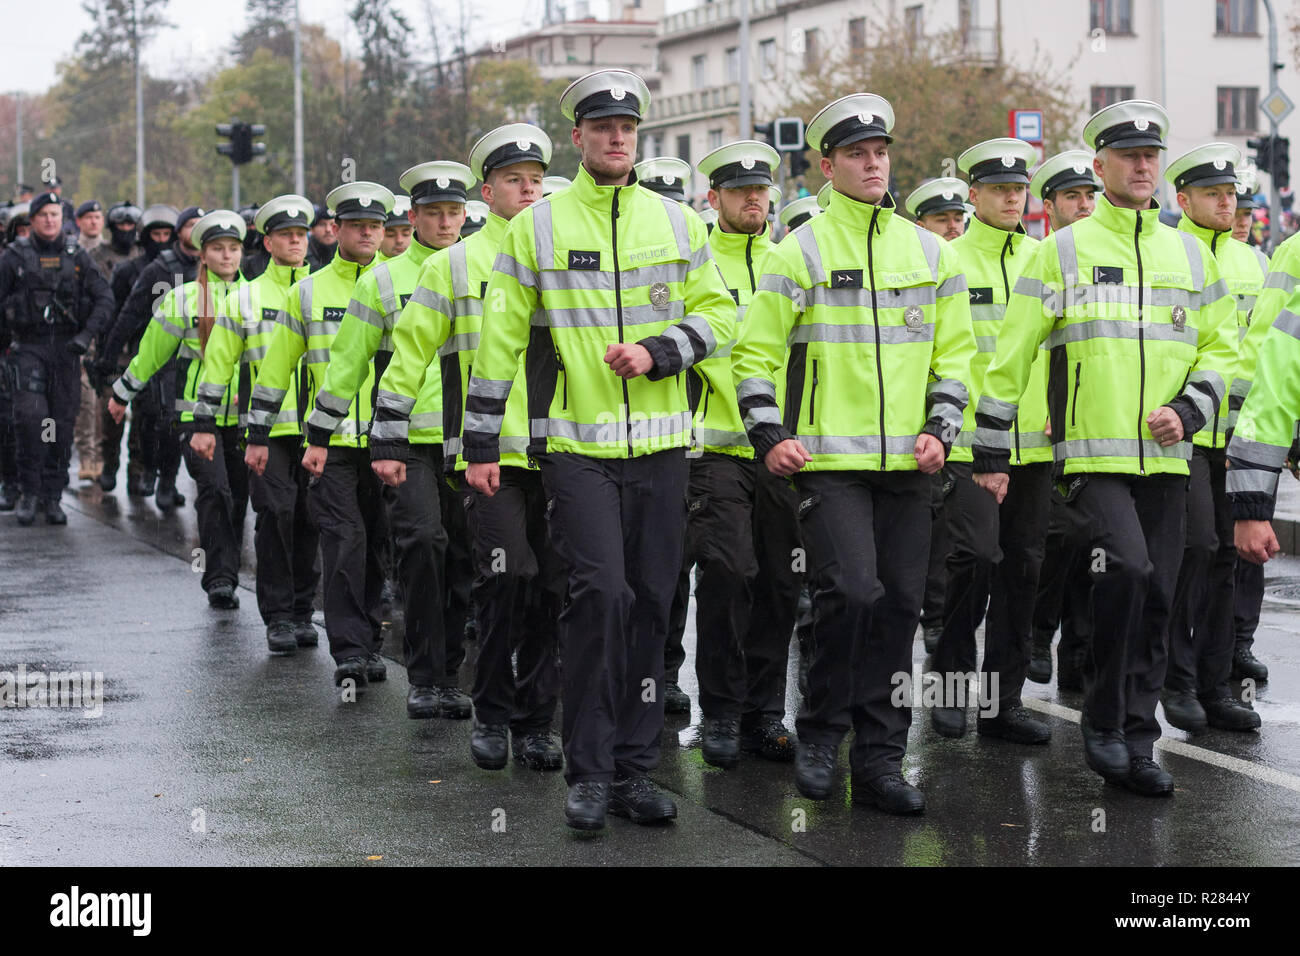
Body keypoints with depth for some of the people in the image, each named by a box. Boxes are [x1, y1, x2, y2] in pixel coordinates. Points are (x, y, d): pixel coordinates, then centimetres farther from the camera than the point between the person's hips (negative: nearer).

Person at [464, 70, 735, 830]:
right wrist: (481, 443, 2)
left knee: (651, 602, 6)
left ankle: (634, 767, 16)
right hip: (577, 446, -3)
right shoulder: (537, 225, 2)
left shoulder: (677, 223, 10)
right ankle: (589, 773, -3)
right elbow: (502, 338, 4)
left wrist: (657, 352, -8)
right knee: (601, 592, -14)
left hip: (659, 446, 3)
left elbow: (719, 312, 11)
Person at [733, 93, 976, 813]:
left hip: (906, 464, 4)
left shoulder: (930, 252, 12)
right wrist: (769, 436, -8)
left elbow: (954, 352, 17)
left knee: (899, 603, 3)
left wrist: (939, 429, 3)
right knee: (851, 592, -17)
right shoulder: (799, 253, 1)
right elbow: (755, 353, 2)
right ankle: (819, 734, 3)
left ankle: (878, 759, 12)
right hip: (828, 459, -4)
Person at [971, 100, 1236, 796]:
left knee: (1155, 599, 4)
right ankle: (1103, 719, -7)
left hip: (1165, 458, 4)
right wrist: (990, 453, 1)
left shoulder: (1191, 256, 13)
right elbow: (1010, 358, 3)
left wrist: (1190, 409, -3)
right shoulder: (1062, 251, 1)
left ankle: (1135, 742, 15)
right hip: (1092, 455, -4)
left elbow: (1220, 346, 17)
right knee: (1127, 568, -23)